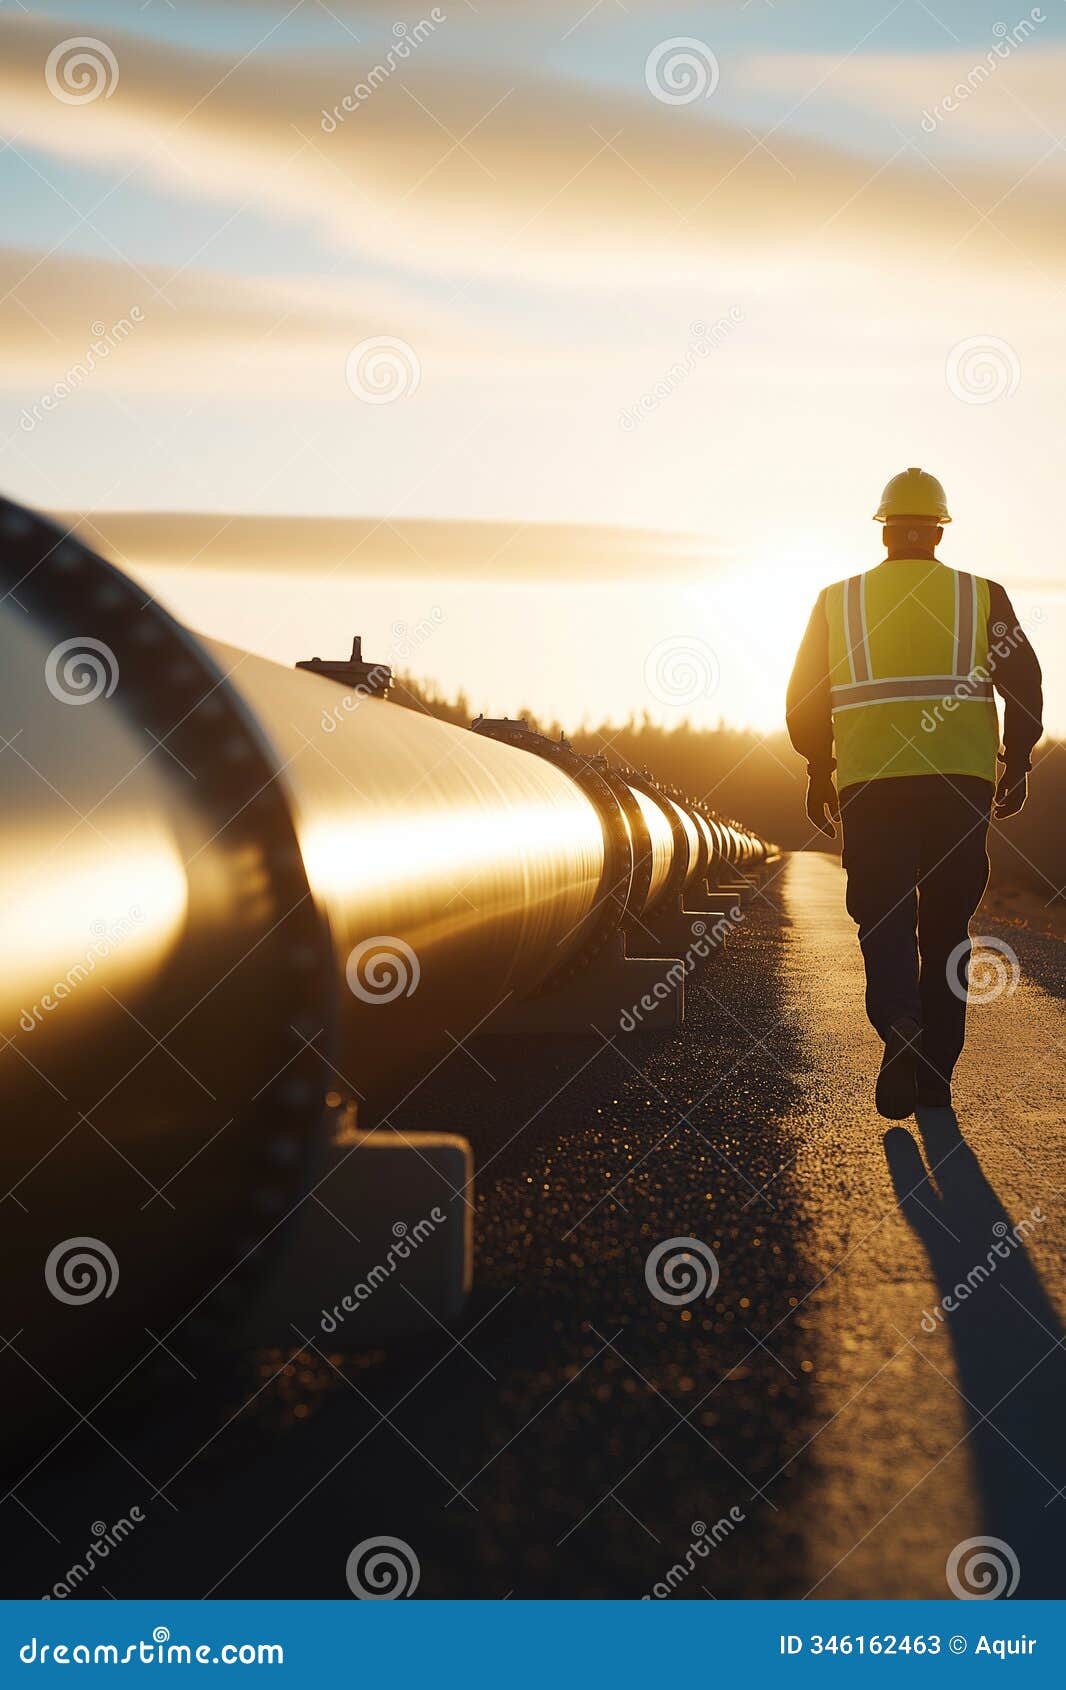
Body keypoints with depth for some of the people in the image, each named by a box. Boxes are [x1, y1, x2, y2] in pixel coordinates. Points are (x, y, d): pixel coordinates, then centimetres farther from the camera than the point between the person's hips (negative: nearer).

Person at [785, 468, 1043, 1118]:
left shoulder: (838, 600, 9)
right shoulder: (983, 596, 7)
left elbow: (805, 697, 7)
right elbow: (1024, 682, -1)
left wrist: (818, 772, 17)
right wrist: (1017, 765, 8)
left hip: (870, 781, 0)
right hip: (964, 779, 1)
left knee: (884, 916, 5)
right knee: (947, 924, 11)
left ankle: (900, 1023, -25)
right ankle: (935, 1077, 13)